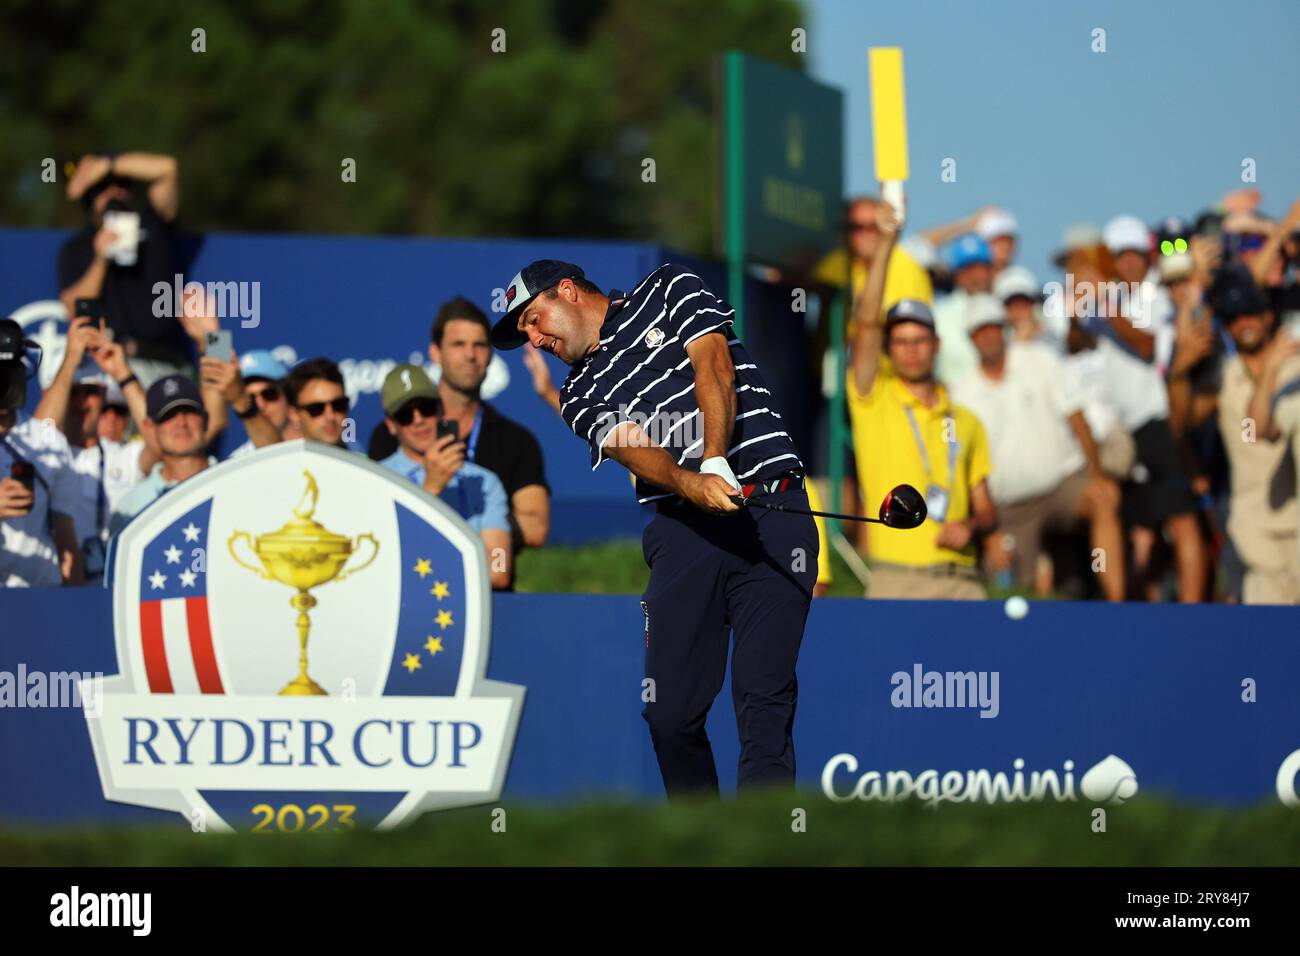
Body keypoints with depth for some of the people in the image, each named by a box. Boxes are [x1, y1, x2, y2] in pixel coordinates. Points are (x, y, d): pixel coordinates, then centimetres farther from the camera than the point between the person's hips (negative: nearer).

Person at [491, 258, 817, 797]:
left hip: (770, 513, -4)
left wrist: (716, 462, -17)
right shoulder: (581, 396, 20)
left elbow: (713, 368, -1)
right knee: (670, 713, -7)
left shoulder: (668, 291, 15)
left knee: (764, 701, -14)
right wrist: (692, 485, -21)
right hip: (682, 527, 4)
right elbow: (634, 448, 0)